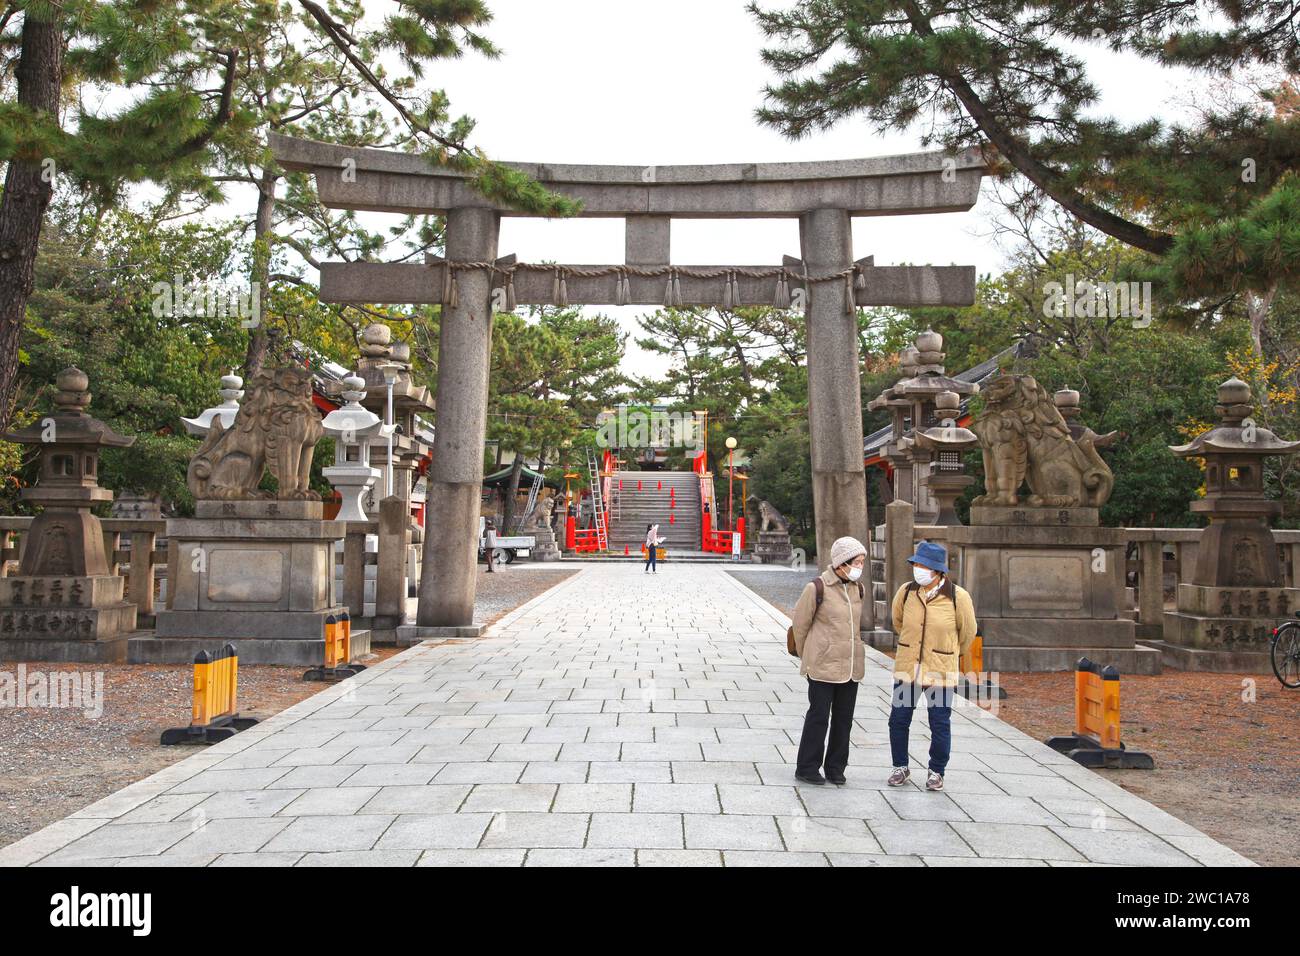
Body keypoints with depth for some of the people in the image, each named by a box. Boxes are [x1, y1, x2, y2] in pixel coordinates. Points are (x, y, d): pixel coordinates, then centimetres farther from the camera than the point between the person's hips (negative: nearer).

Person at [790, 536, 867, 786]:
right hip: (823, 667, -6)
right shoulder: (817, 588, -12)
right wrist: (807, 656, 9)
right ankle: (807, 768, 13)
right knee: (818, 716, 0)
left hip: (851, 667, 6)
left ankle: (835, 768, 23)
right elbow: (799, 623, -3)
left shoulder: (858, 590, 6)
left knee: (843, 718, 11)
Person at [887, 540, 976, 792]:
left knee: (940, 725, 6)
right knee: (898, 720, 8)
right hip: (906, 668, 3)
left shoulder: (958, 597, -13)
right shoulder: (906, 592, -5)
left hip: (940, 671, -3)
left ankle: (936, 771, 25)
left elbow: (968, 632, 4)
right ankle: (900, 767, 27)